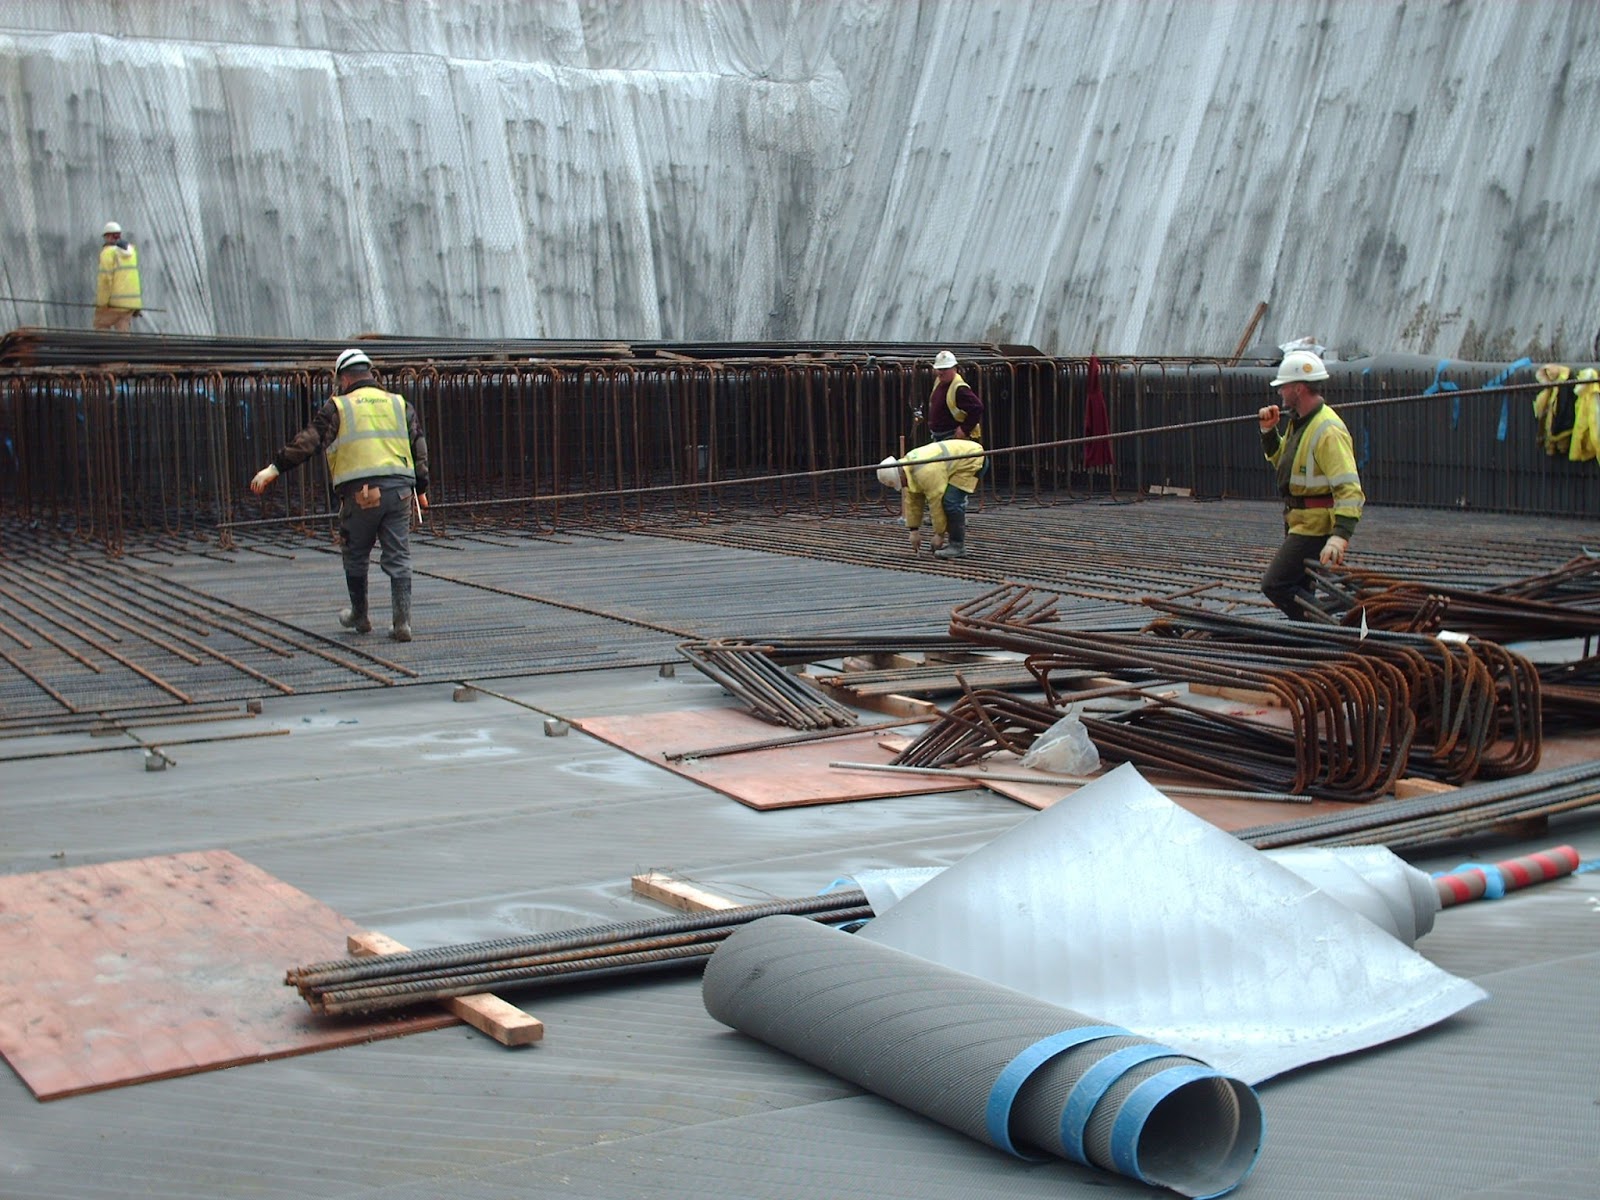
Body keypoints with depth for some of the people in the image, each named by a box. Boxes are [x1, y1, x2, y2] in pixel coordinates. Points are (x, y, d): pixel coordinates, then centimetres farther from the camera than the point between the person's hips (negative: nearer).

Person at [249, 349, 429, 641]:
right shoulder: (400, 404, 16)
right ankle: (401, 623, 0)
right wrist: (421, 490, 19)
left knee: (356, 557, 15)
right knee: (398, 559, 5)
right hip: (399, 490, 3)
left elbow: (306, 443, -3)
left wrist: (274, 468, -2)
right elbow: (420, 448, 15)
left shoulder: (338, 407, 5)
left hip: (360, 492, -3)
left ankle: (360, 617, 26)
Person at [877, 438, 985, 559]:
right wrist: (913, 530, 7)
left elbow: (937, 502, -25)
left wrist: (939, 534, -15)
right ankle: (955, 544, 15)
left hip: (972, 460, -10)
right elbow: (912, 502, 7)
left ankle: (958, 547, -12)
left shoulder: (926, 472, -31)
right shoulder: (908, 467, 0)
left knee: (950, 501, -19)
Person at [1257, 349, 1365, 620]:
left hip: (1316, 526, -10)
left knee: (1276, 585, -15)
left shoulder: (1328, 430, -22)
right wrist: (1269, 430, 10)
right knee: (1297, 590, 15)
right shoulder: (1299, 422, 10)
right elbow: (1281, 462, 27)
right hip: (1300, 523, 10)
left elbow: (1349, 488, -29)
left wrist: (1340, 535, -39)